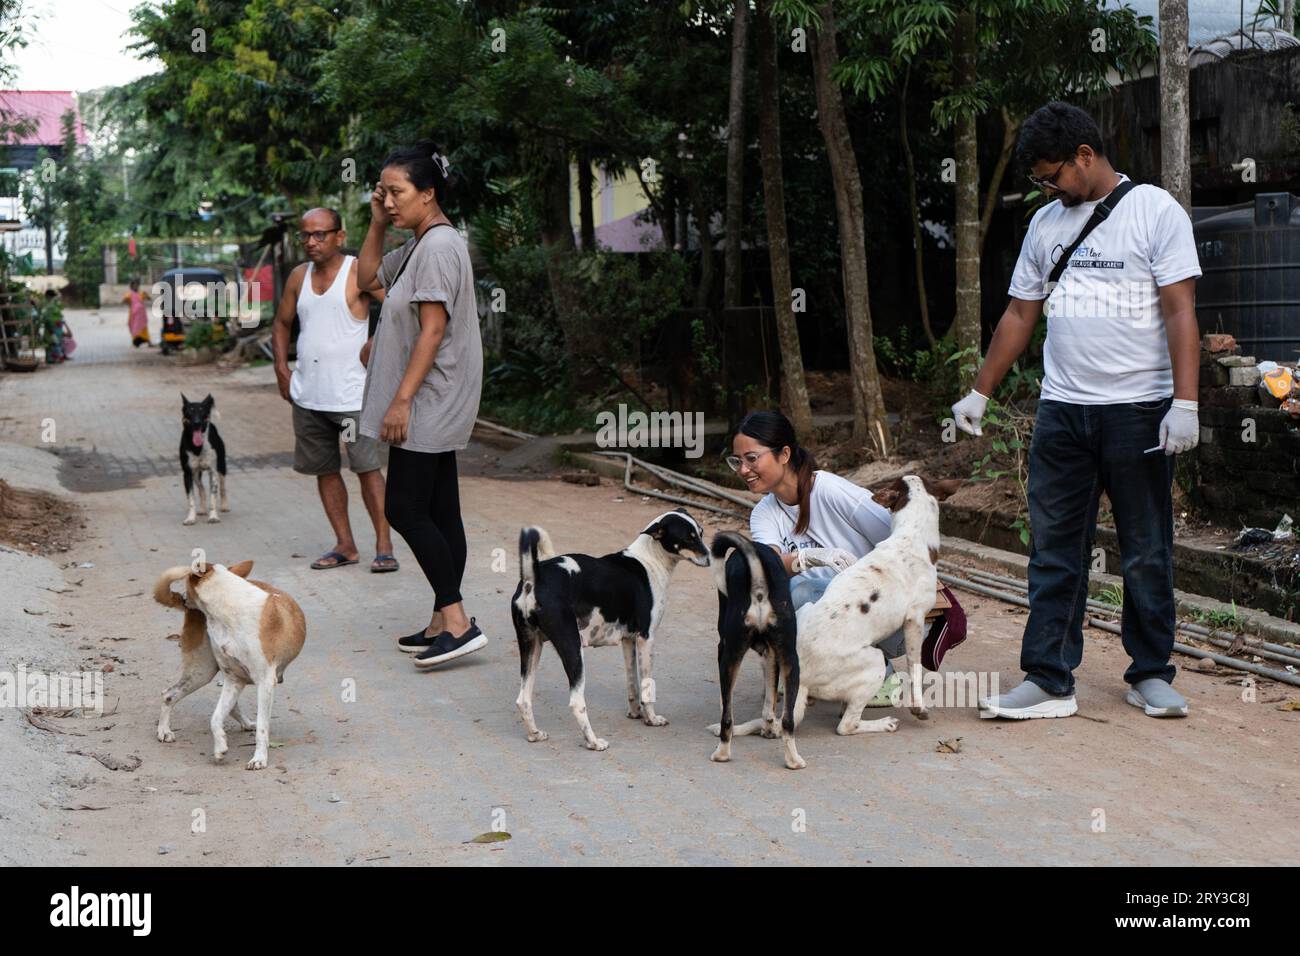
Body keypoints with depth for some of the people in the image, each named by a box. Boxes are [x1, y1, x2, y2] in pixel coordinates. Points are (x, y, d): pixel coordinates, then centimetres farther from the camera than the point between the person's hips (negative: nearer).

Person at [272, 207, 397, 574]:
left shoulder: (359, 273, -8)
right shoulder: (299, 276, 10)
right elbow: (281, 324, 20)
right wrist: (282, 369, 8)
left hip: (351, 393, -6)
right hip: (307, 395, 6)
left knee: (367, 469, -5)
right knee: (325, 471, 10)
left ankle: (384, 545, 1)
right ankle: (345, 545, 19)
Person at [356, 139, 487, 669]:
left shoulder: (439, 244, -16)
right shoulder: (417, 244, 15)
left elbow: (433, 331, -21)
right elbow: (366, 275, 26)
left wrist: (402, 399, -23)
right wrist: (377, 223, 13)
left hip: (429, 400, -10)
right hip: (434, 406, 10)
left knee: (404, 507, -10)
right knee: (439, 511, 10)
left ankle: (457, 621, -11)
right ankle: (444, 622, 15)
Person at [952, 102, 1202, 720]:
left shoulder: (1155, 211, -3)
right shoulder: (1046, 224, 13)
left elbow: (1180, 310, -9)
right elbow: (1020, 315, 18)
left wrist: (1185, 402, -17)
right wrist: (979, 394, 16)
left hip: (1138, 411, -4)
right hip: (1062, 409, 5)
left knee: (1147, 553, 5)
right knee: (1053, 551, 2)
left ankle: (1150, 674, 17)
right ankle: (1049, 680, 5)